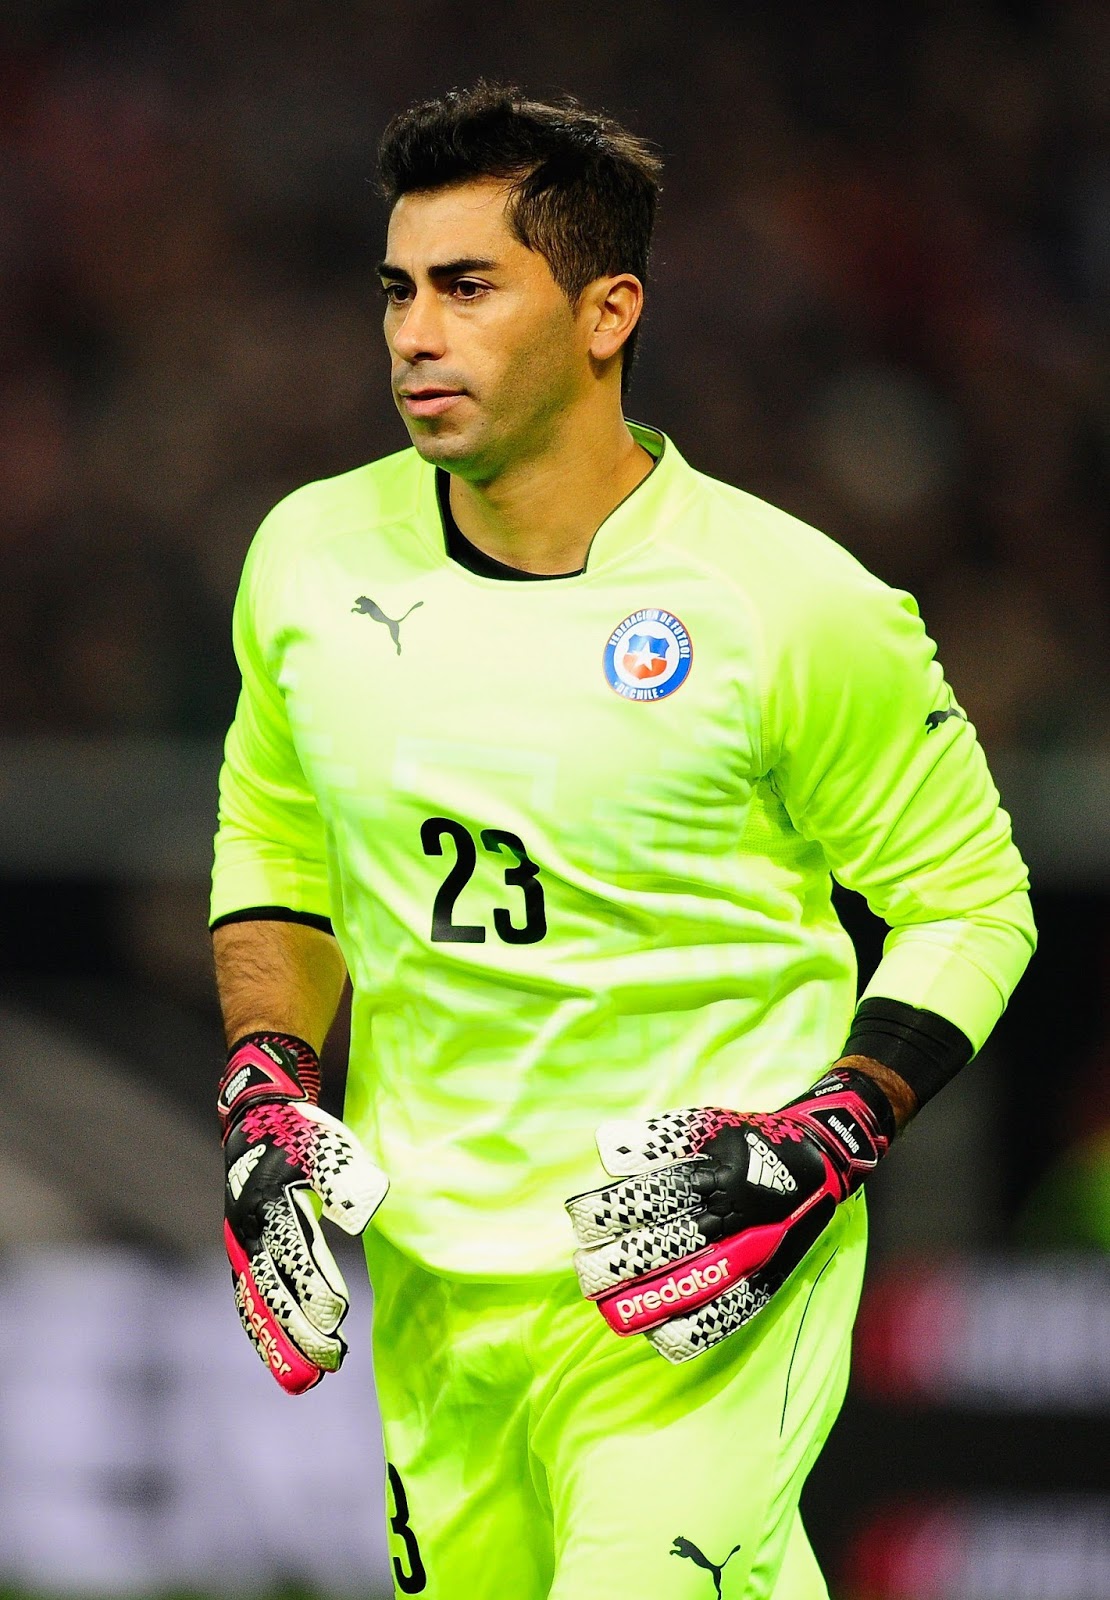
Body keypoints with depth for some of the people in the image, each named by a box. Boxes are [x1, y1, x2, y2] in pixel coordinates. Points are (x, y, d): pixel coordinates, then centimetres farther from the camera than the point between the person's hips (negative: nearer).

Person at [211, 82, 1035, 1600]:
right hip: (430, 1278, 5)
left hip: (685, 1289, -5)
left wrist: (824, 1141, -13)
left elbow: (969, 901, 0)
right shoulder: (314, 556, 3)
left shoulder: (797, 605, -10)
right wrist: (269, 1096, 5)